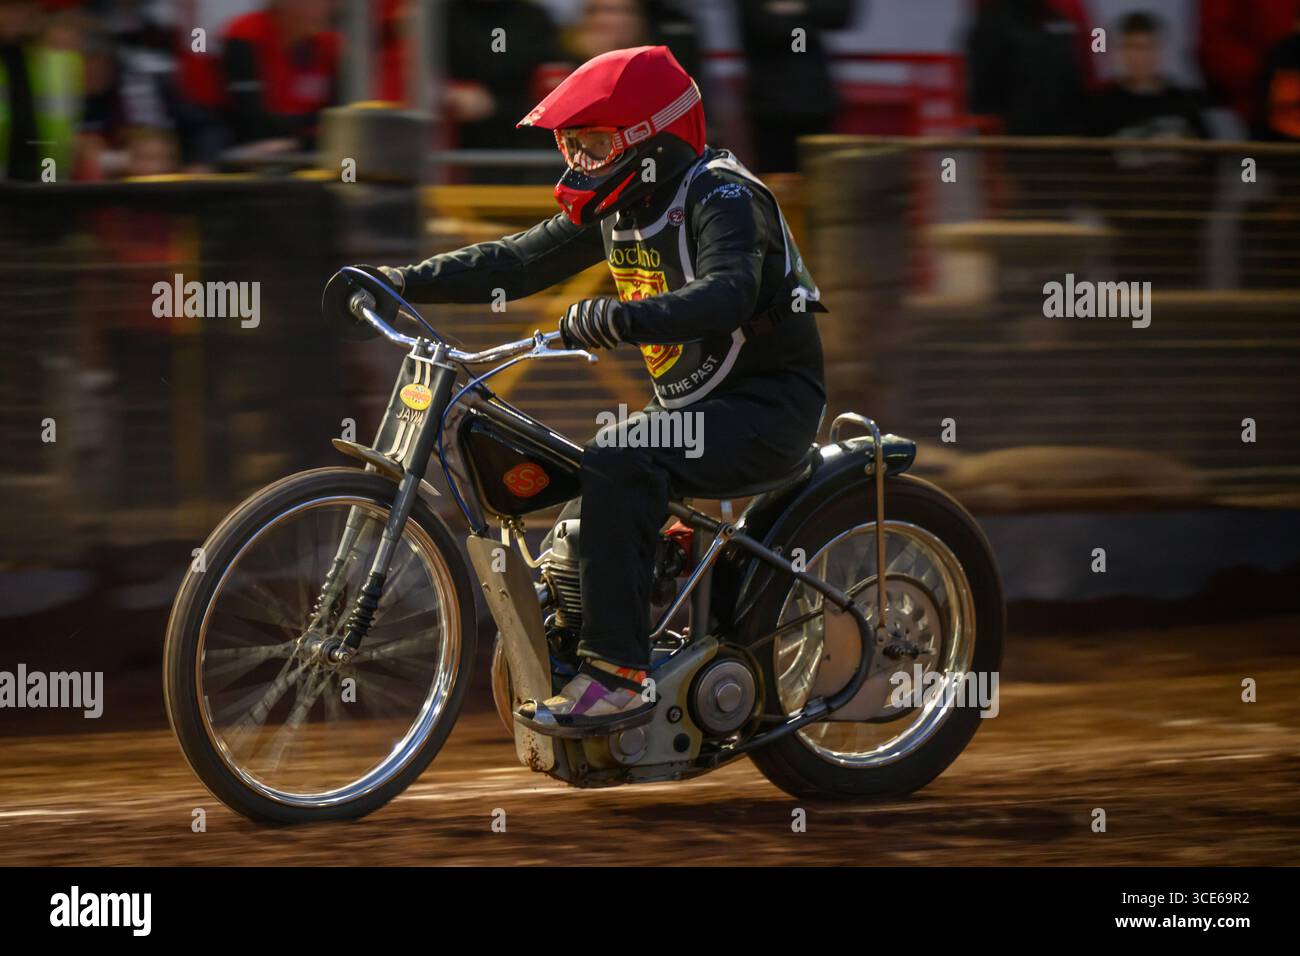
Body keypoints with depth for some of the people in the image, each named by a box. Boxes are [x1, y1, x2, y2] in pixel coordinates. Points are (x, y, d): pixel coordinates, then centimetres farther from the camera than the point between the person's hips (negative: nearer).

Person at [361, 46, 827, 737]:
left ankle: (620, 675, -33)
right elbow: (520, 261, 13)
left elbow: (729, 293, -35)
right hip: (686, 404, 10)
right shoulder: (618, 206, 10)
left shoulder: (723, 197, -17)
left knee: (617, 462, -31)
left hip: (767, 401, -10)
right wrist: (402, 281, 5)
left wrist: (620, 317, -49)